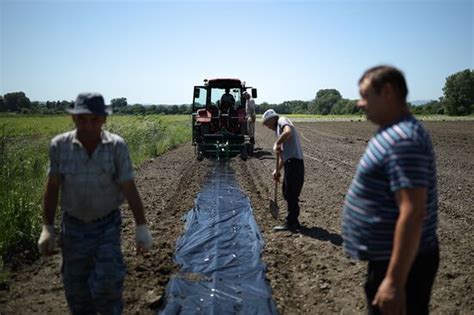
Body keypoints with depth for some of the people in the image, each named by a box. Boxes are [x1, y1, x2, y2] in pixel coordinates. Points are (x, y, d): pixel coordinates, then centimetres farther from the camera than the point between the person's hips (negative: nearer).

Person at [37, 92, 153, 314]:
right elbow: (52, 188, -4)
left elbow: (130, 189, -12)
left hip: (107, 224, -2)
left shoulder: (116, 146, -15)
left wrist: (142, 227, -12)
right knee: (76, 288, 12)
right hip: (73, 225, 2)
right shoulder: (59, 145, -11)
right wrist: (47, 228, -5)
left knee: (106, 285, -4)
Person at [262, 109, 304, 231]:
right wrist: (277, 170, 20)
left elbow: (288, 132, -27)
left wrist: (277, 144, -17)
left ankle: (291, 223, 6)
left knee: (291, 194, -2)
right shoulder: (279, 129, 25)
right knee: (287, 193, 17)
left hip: (294, 162, -10)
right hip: (290, 163, 10)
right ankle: (293, 221, 26)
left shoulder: (282, 121, -2)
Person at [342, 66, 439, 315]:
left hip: (401, 262, -10)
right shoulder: (395, 132, 9)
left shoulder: (402, 141, -24)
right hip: (387, 257, 10)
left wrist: (394, 281, -28)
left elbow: (412, 213, -29)